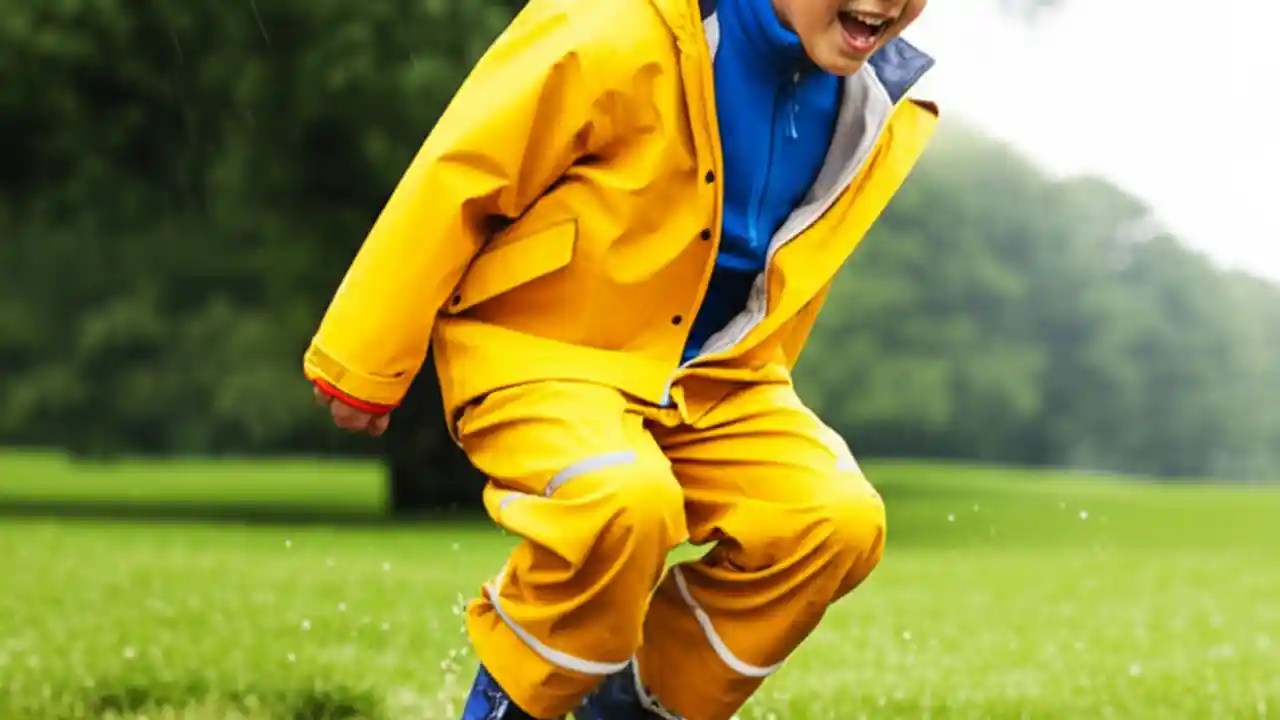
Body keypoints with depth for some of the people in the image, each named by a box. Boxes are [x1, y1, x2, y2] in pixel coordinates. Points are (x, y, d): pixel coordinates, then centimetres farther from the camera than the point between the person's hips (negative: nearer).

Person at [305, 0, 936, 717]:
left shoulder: (882, 109, -4)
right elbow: (456, 178, -16)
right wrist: (362, 366, -10)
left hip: (709, 374, 6)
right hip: (541, 357, -6)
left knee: (839, 521, -17)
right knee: (624, 501, -36)